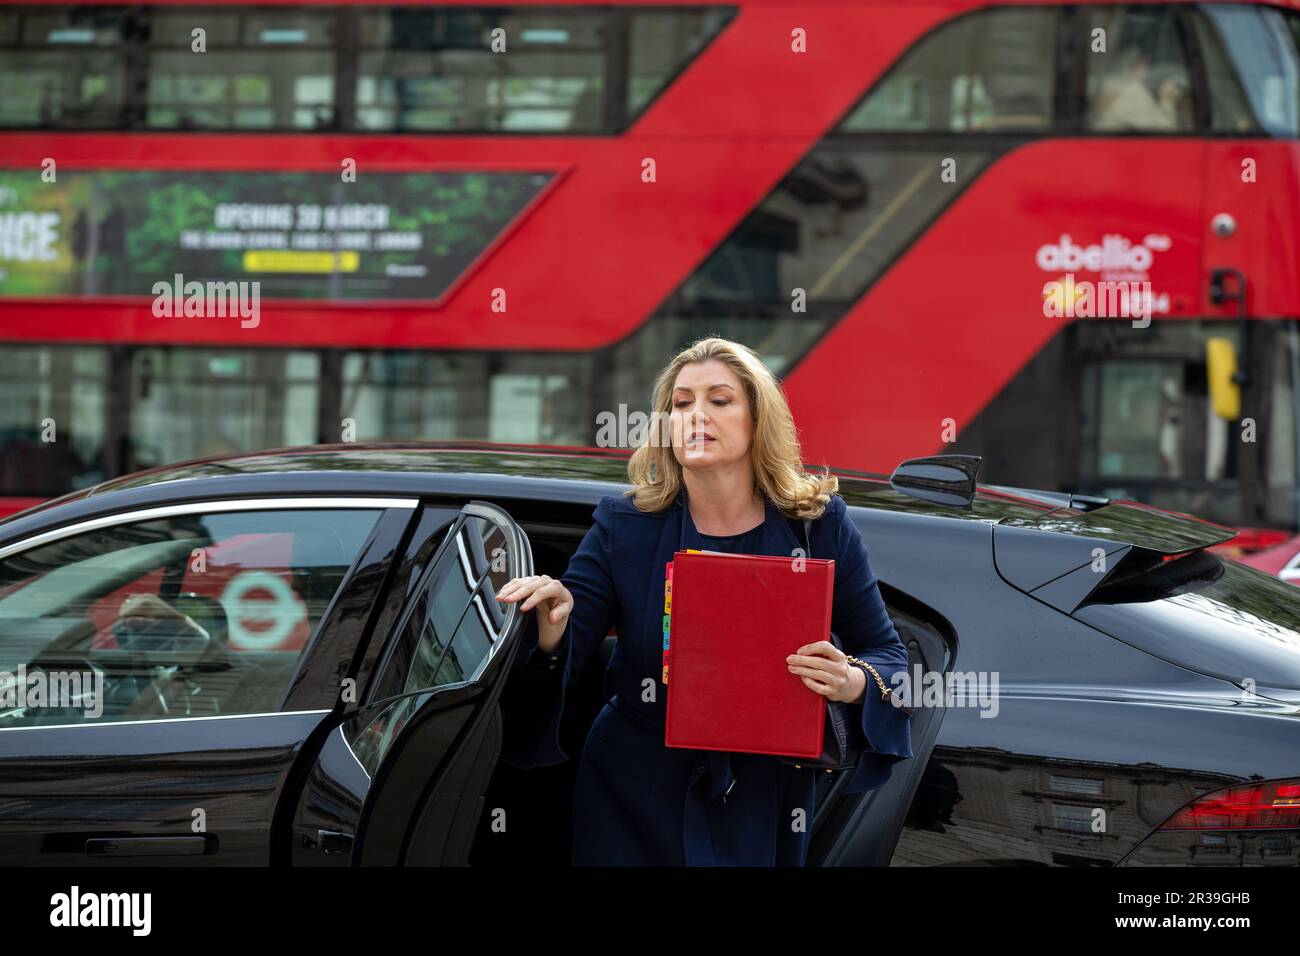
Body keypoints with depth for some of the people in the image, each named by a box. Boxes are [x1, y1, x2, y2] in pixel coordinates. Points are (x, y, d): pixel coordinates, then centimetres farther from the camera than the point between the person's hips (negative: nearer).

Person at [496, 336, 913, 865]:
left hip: (764, 807, 1)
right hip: (637, 806, 0)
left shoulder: (820, 526, -3)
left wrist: (853, 683, -19)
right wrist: (550, 633, -32)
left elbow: (888, 654, 3)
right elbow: (562, 654, -9)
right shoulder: (623, 527, -4)